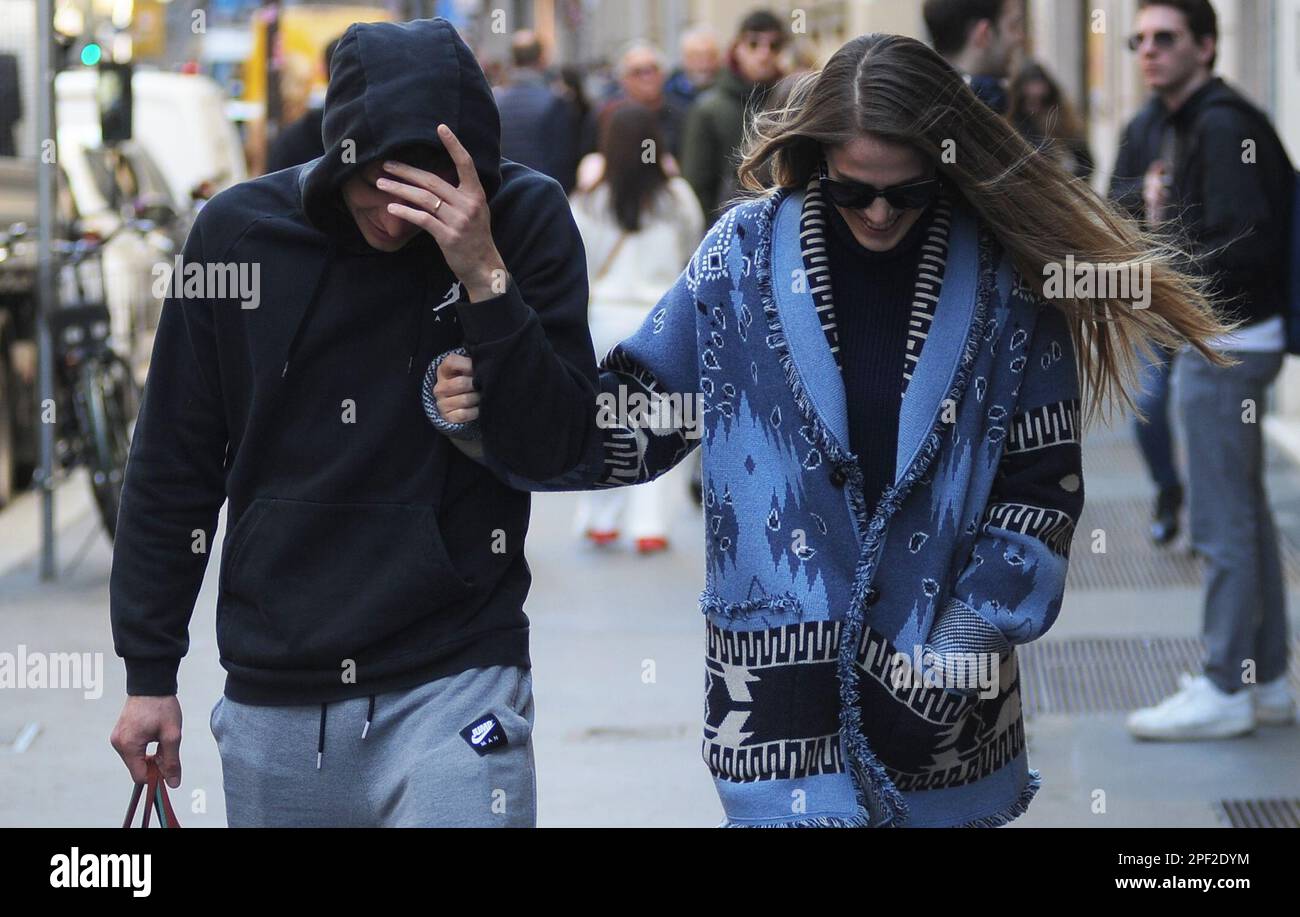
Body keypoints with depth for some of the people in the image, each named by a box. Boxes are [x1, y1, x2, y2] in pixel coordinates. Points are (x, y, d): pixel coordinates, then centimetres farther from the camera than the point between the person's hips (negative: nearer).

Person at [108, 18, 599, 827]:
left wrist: (485, 275, -21)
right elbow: (174, 464, 7)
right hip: (271, 701, 2)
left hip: (455, 679, -2)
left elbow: (562, 449, -11)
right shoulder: (238, 229, -1)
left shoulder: (525, 219, -5)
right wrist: (149, 670, 9)